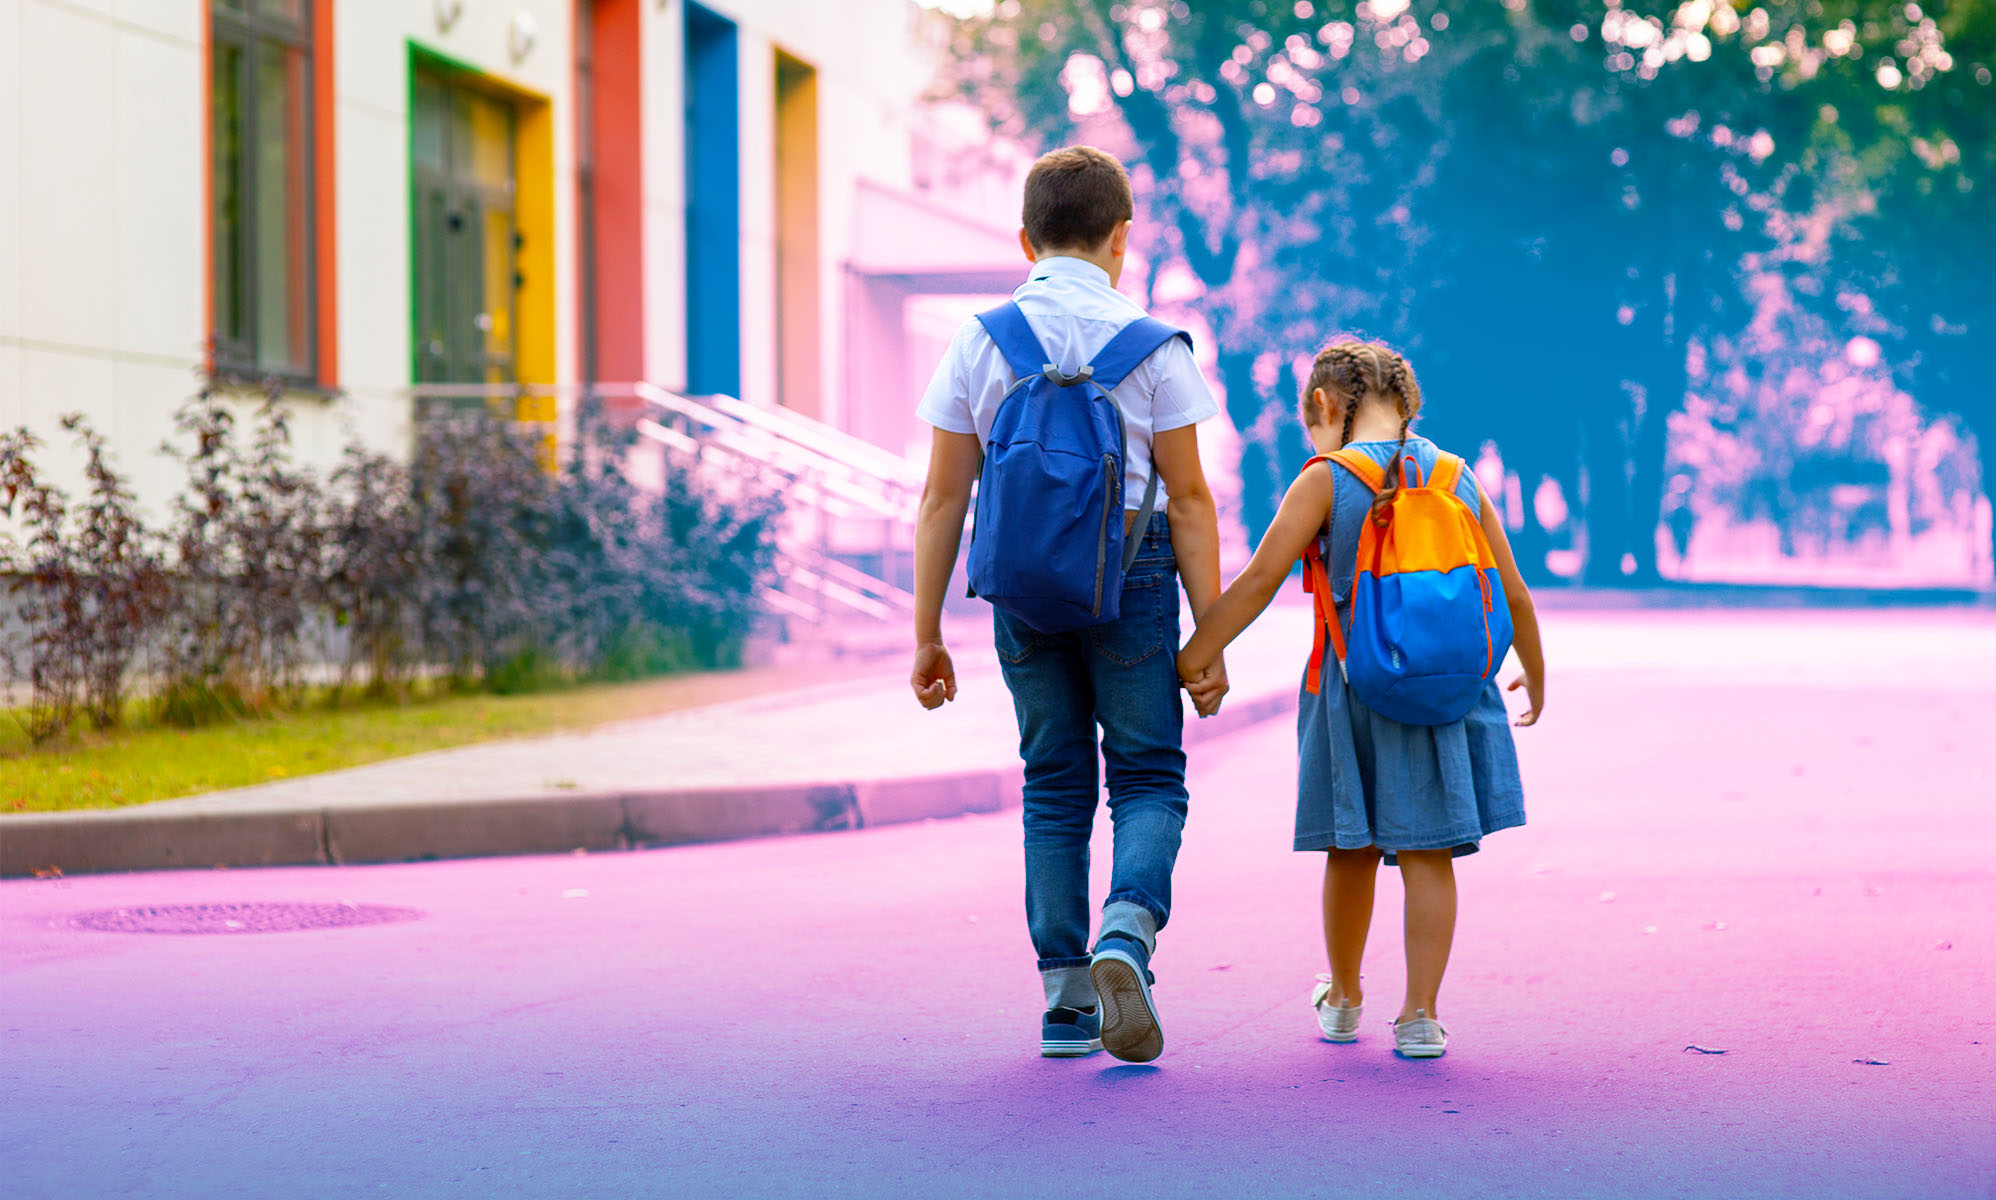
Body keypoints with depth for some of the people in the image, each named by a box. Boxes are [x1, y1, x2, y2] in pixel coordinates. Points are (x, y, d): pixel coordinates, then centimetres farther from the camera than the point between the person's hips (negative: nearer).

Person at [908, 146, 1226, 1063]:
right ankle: (1126, 932, -19)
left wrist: (927, 634, 6)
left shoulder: (979, 342, 2)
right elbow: (1188, 497, -6)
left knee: (1054, 785, 12)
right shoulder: (1149, 343, -5)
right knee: (1149, 778, 8)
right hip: (1130, 569, -2)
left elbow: (942, 499, 1)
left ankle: (1065, 1001, 12)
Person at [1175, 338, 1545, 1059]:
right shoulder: (1459, 480, 5)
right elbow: (1513, 594, 10)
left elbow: (1260, 580, -14)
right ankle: (1420, 1014, 2)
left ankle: (1342, 1000, 30)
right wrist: (1534, 676, 24)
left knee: (1352, 852, 14)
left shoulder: (1325, 481, -7)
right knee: (1427, 853, 5)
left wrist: (1195, 655, -9)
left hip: (1352, 687, -2)